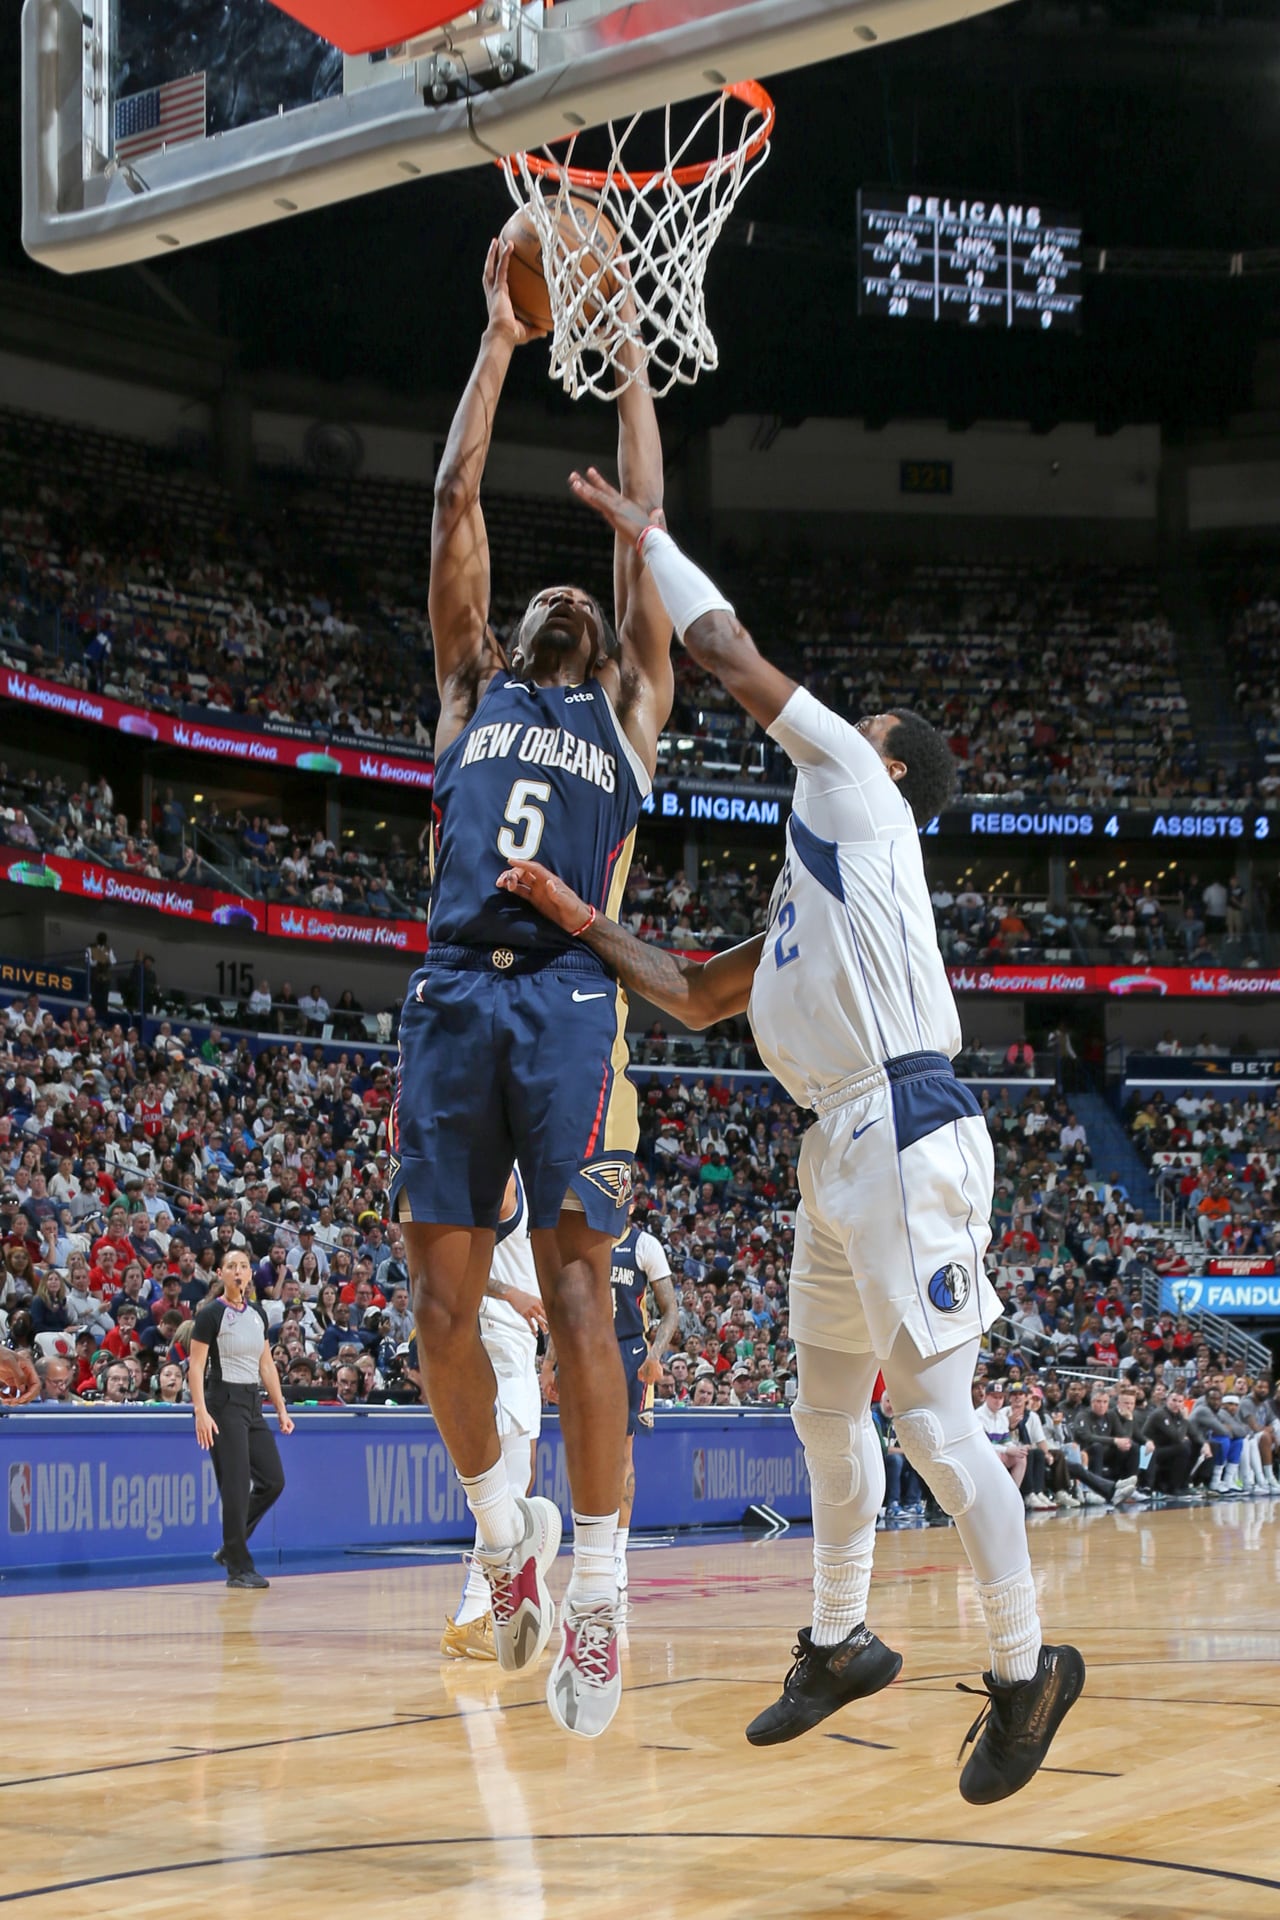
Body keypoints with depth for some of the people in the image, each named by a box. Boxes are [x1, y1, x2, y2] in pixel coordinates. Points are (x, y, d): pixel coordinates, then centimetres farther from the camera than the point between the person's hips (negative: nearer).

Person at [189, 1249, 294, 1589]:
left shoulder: (257, 1313, 12)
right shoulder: (211, 1314, -8)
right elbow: (195, 1366, -11)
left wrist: (280, 1408, 14)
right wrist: (201, 1411, -20)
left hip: (253, 1404, 7)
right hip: (224, 1402, -7)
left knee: (273, 1480, 5)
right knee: (236, 1486, -8)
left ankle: (230, 1546, 20)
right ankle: (239, 1568, -2)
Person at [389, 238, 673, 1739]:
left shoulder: (628, 706, 22)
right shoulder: (471, 692, 25)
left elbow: (642, 530, 20)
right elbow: (454, 506, 23)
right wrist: (500, 336, 25)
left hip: (570, 1005, -2)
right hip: (453, 997, 2)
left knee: (576, 1283, -10)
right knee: (440, 1290, -2)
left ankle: (597, 1583, -8)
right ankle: (499, 1520, 19)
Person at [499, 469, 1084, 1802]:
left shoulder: (858, 791, 2)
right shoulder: (814, 877, 26)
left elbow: (732, 656, 0)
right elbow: (696, 998, 28)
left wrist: (642, 532, 11)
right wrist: (581, 924, 21)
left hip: (907, 1133, -10)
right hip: (843, 1145, 10)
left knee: (932, 1417, -9)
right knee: (827, 1406, 17)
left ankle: (1026, 1670, 1)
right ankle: (840, 1643, 31)